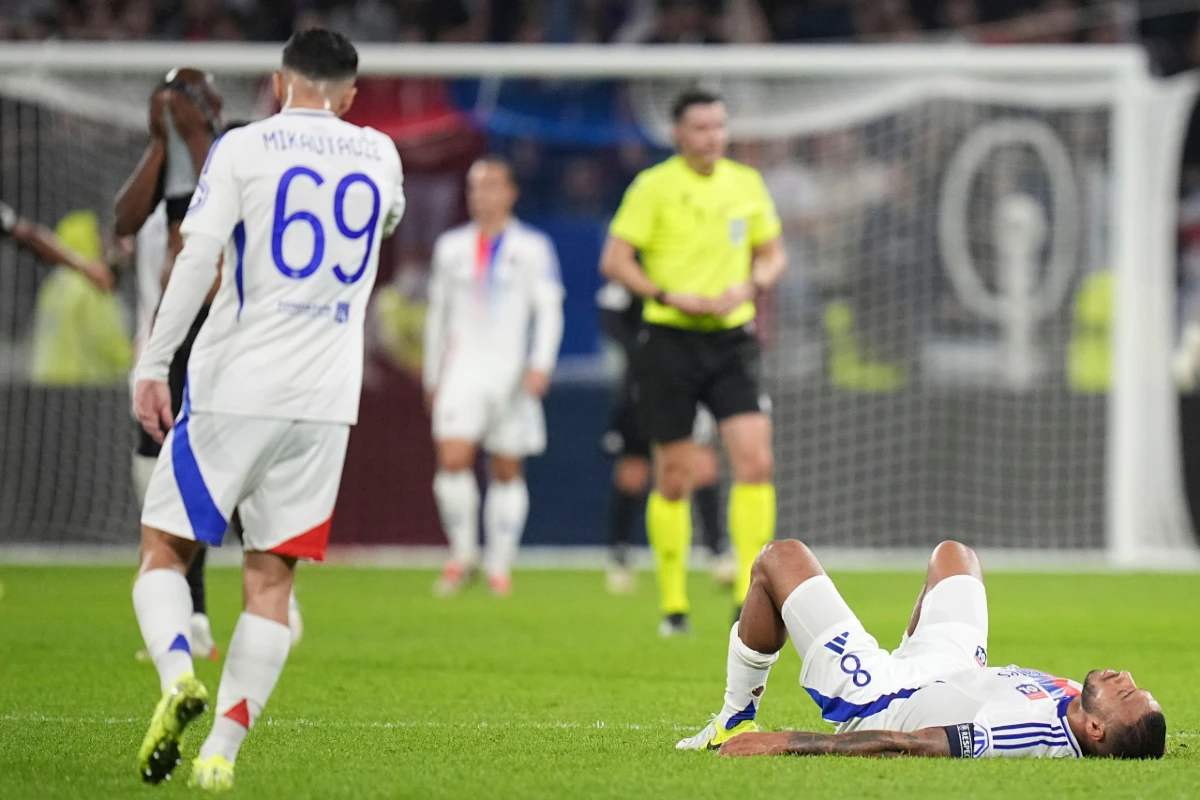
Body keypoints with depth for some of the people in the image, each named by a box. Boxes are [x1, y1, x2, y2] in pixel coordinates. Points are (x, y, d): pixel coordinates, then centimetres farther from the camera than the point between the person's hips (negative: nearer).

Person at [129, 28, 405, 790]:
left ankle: (177, 673, -19)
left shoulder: (242, 148, -2)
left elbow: (198, 259, -12)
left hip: (233, 386, -3)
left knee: (165, 548, 8)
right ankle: (223, 749, -2)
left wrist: (153, 364, -8)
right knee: (271, 578, 6)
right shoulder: (380, 155, 11)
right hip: (326, 400, 3)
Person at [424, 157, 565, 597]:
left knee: (507, 471, 3)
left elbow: (549, 310, 0)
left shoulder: (533, 248, 3)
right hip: (462, 368, 1)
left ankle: (499, 564, 12)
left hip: (511, 373, -1)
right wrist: (432, 376, 18)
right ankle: (462, 555, -1)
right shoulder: (451, 246, 11)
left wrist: (540, 365, -14)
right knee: (452, 461, -15)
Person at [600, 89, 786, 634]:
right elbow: (614, 261, -6)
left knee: (755, 460, -12)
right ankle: (673, 604, 13)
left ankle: (750, 594, -8)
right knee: (674, 477, 2)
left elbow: (773, 254, 17)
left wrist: (748, 287, -5)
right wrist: (670, 297, -17)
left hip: (732, 339, 3)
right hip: (670, 341, -3)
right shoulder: (653, 187, -5)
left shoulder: (747, 184, 7)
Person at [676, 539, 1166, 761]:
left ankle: (736, 722, 23)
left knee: (782, 559, 4)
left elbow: (902, 745, -42)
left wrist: (786, 742, -37)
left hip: (867, 698, -7)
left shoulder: (1027, 730, -47)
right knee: (952, 555, 31)